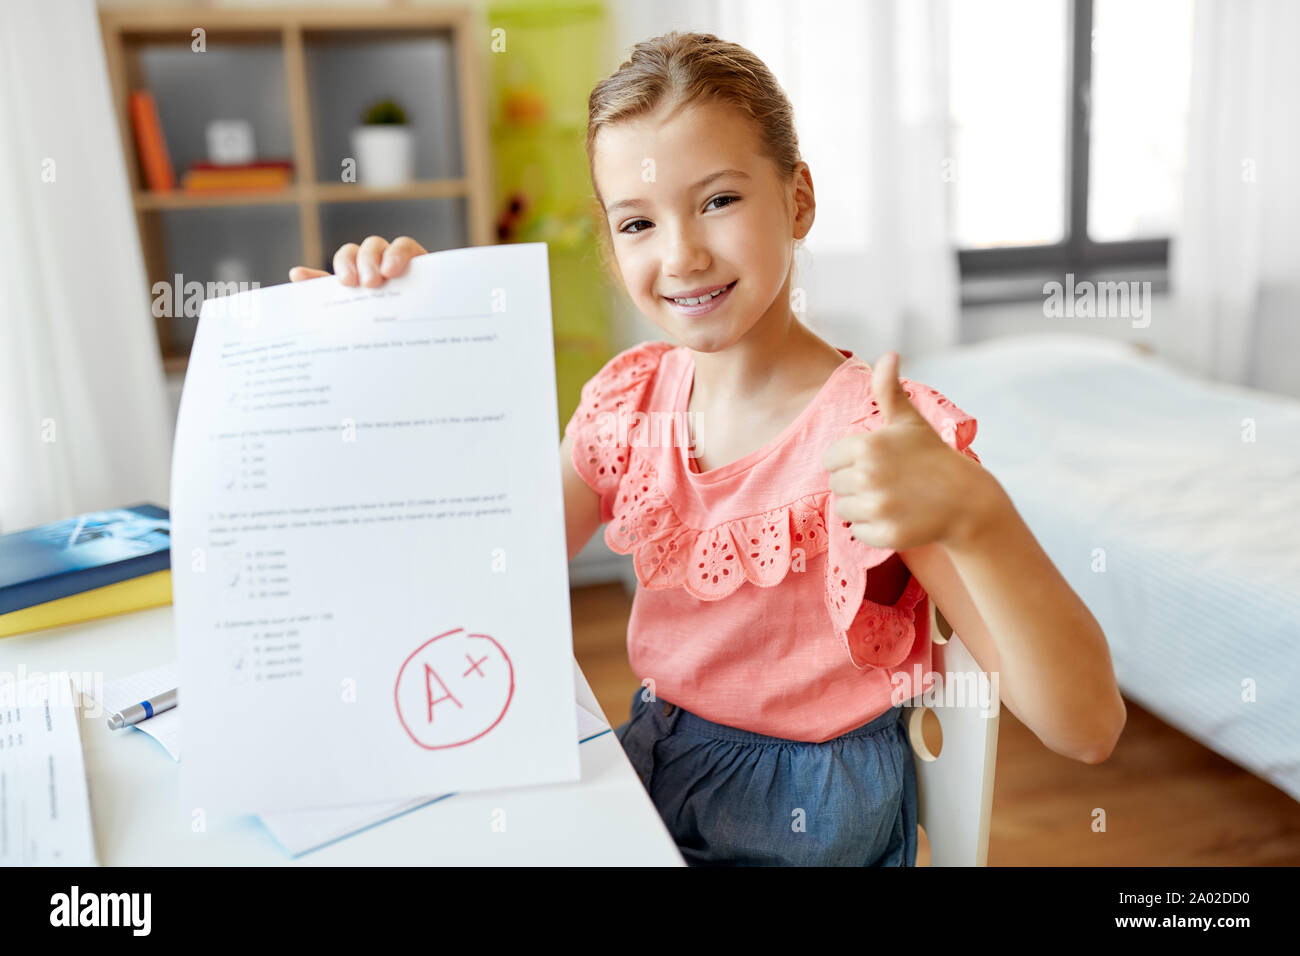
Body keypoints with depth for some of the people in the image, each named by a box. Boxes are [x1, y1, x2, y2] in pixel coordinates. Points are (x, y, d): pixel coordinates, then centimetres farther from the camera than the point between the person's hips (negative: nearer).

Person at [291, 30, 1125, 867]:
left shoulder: (886, 436, -21)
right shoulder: (628, 399, -3)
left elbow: (1088, 729, -24)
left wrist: (973, 514, -42)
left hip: (808, 824, -4)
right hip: (650, 778, 5)